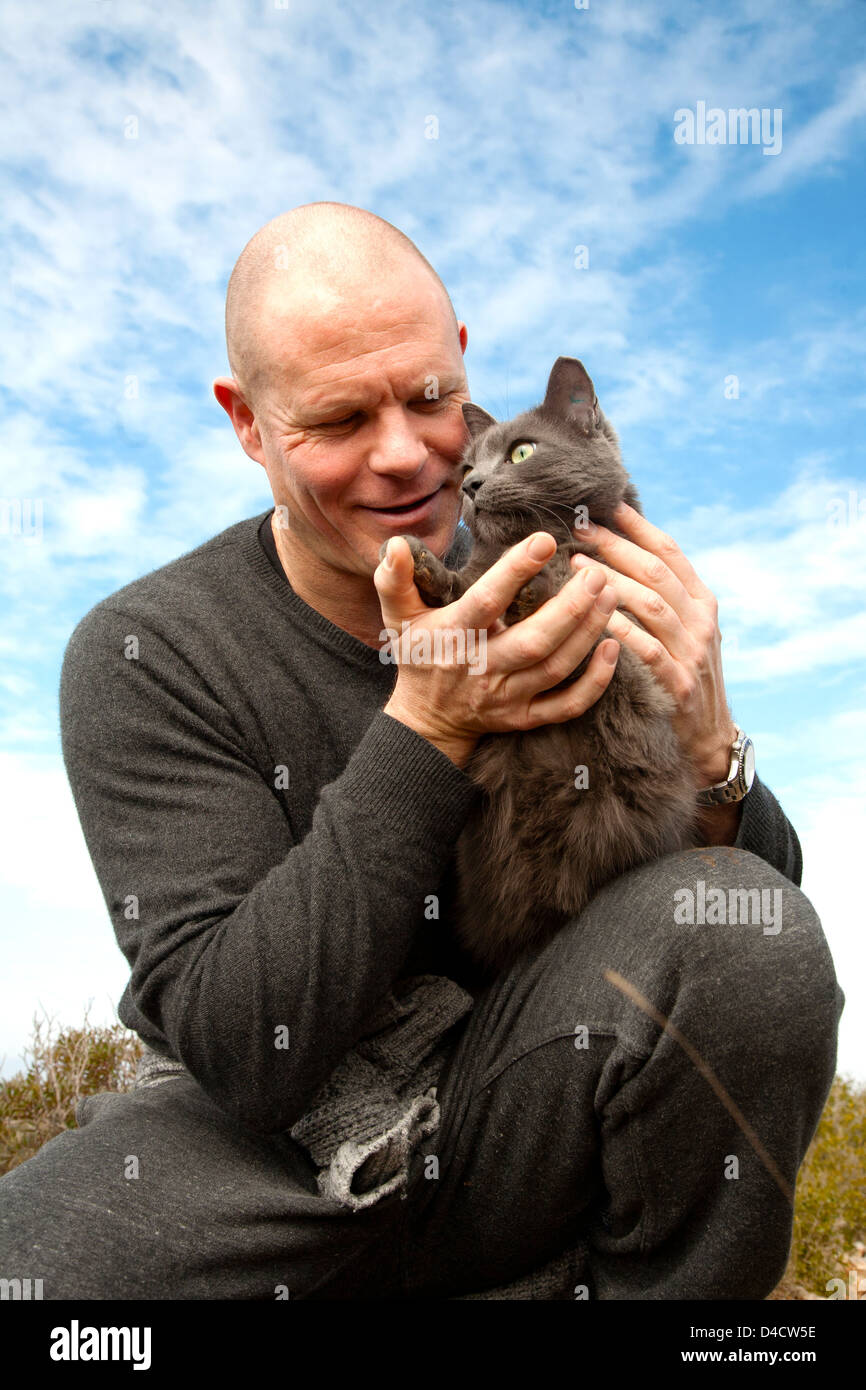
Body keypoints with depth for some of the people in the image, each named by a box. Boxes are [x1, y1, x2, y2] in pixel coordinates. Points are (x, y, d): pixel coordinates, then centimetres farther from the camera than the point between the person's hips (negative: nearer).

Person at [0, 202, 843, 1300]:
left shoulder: (549, 585, -6)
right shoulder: (139, 657, -13)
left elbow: (765, 905, -2)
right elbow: (243, 1055, -19)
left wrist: (706, 747, -25)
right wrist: (426, 731, -27)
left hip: (517, 1116, 2)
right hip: (256, 1156, -1)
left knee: (747, 927, -25)